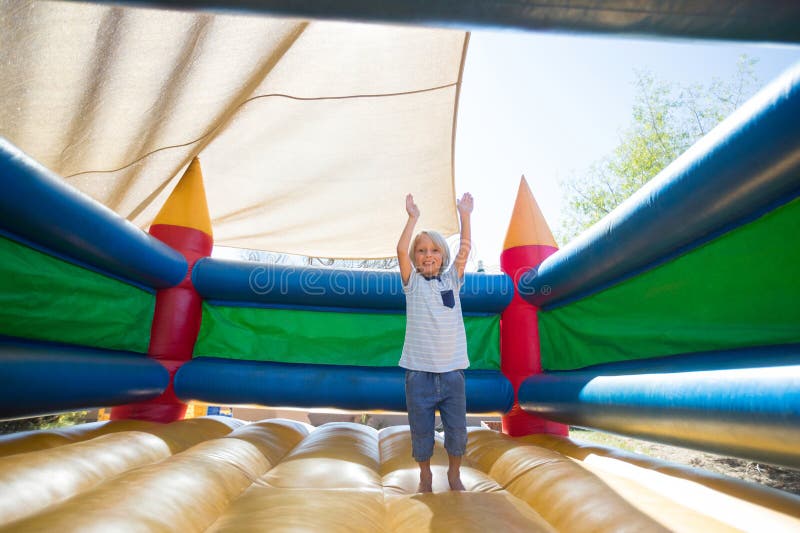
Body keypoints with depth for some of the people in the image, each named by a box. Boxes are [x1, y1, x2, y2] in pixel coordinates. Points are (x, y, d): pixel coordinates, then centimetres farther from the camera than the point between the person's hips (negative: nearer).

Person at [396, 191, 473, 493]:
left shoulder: (451, 280, 7)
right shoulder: (413, 283, 1)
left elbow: (464, 249, -2)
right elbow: (401, 250, -12)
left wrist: (464, 215, -4)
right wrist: (413, 217, -11)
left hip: (452, 369, 2)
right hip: (419, 371, -1)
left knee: (457, 429, 11)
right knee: (421, 430, 10)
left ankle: (454, 474, 35)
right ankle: (425, 476, 34)